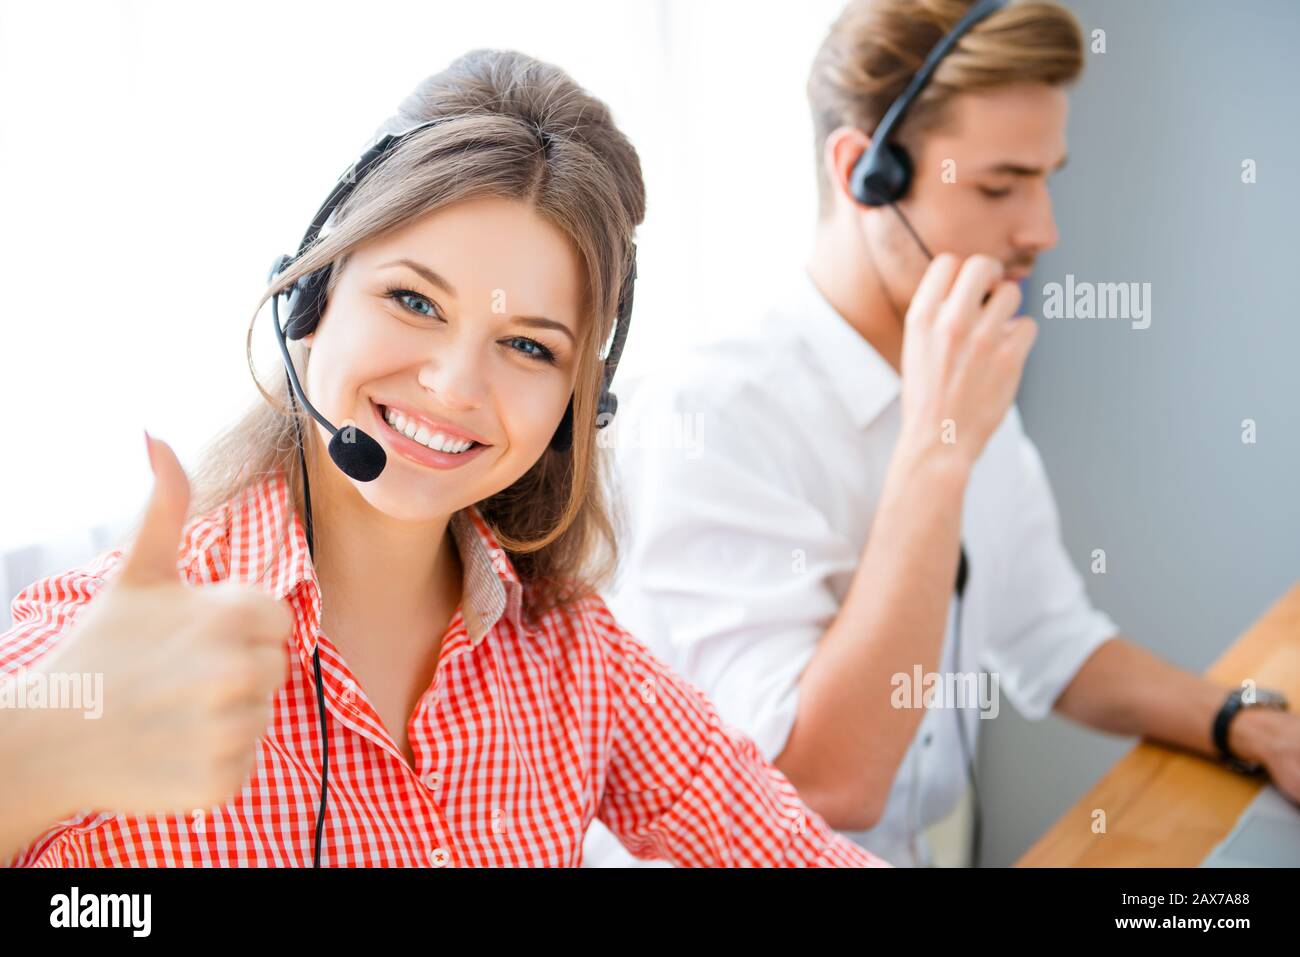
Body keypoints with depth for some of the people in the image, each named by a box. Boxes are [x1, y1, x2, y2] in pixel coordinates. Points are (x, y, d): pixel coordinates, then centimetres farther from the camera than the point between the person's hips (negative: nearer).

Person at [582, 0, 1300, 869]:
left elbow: (1053, 647, 12)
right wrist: (935, 450, -27)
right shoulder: (707, 413, -21)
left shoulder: (972, 392, 4)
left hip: (907, 848, 5)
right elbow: (831, 784, -25)